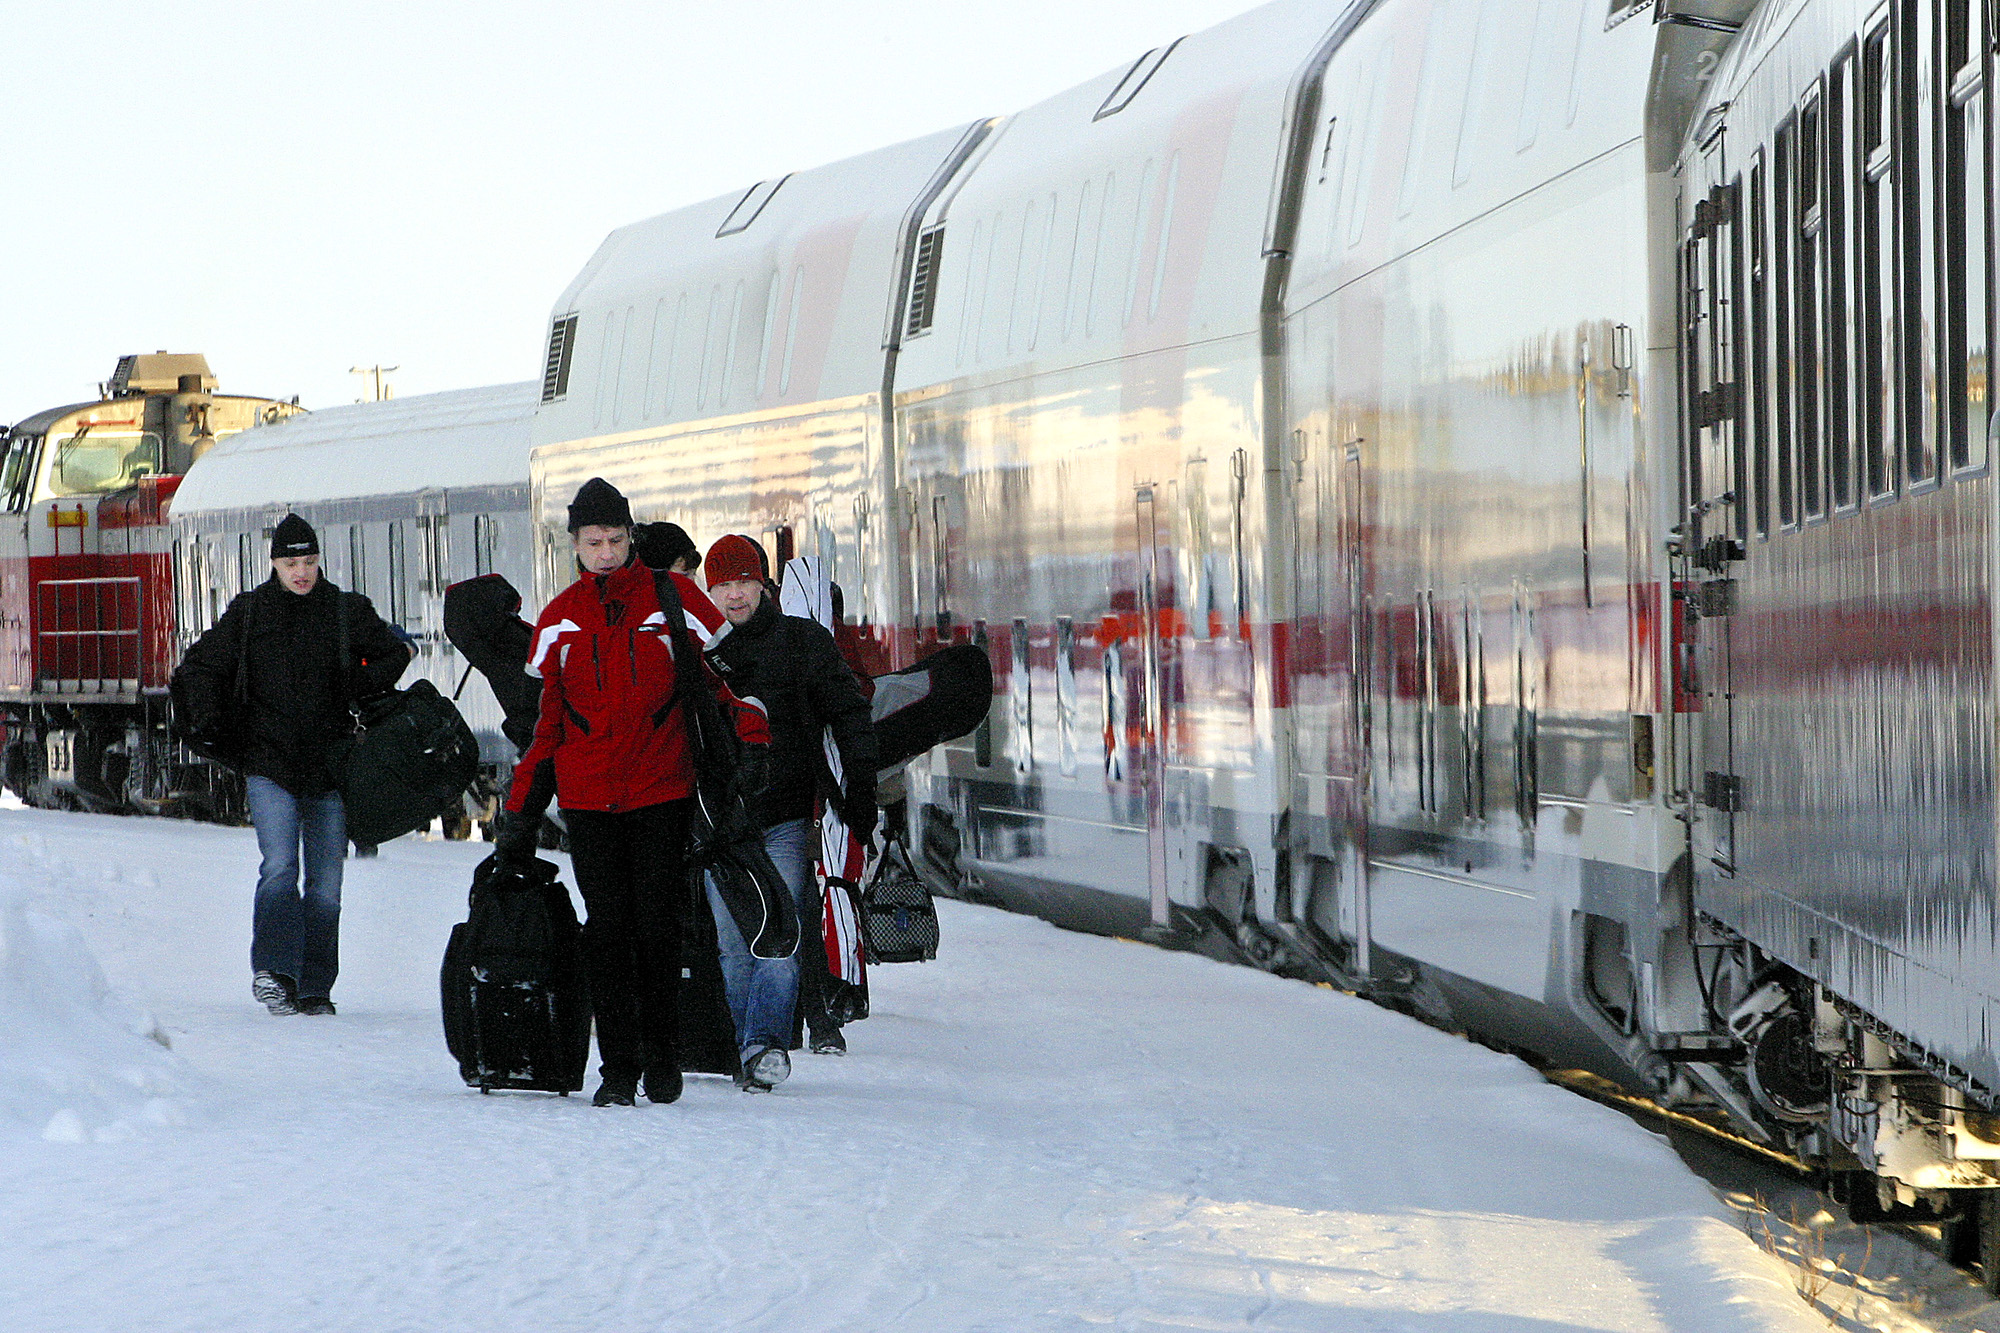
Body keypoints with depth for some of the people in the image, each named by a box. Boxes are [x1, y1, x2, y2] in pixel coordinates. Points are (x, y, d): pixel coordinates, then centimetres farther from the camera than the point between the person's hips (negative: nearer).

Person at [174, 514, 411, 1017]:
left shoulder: (347, 611, 6)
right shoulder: (248, 613, 6)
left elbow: (394, 653, 16)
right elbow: (201, 667, 13)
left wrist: (360, 689, 0)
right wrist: (208, 722, -2)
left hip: (329, 766, 2)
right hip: (269, 762, -2)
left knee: (326, 882, 3)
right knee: (279, 867, -20)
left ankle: (314, 988, 10)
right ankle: (274, 970, -28)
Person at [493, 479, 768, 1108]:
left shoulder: (671, 598, 2)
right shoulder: (560, 619, 10)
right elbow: (542, 721, 14)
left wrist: (753, 744, -5)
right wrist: (519, 818, 12)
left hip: (661, 792, -2)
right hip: (589, 798, 2)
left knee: (658, 925, -2)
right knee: (607, 930, -2)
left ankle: (661, 1055, 12)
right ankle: (618, 1066, 1)